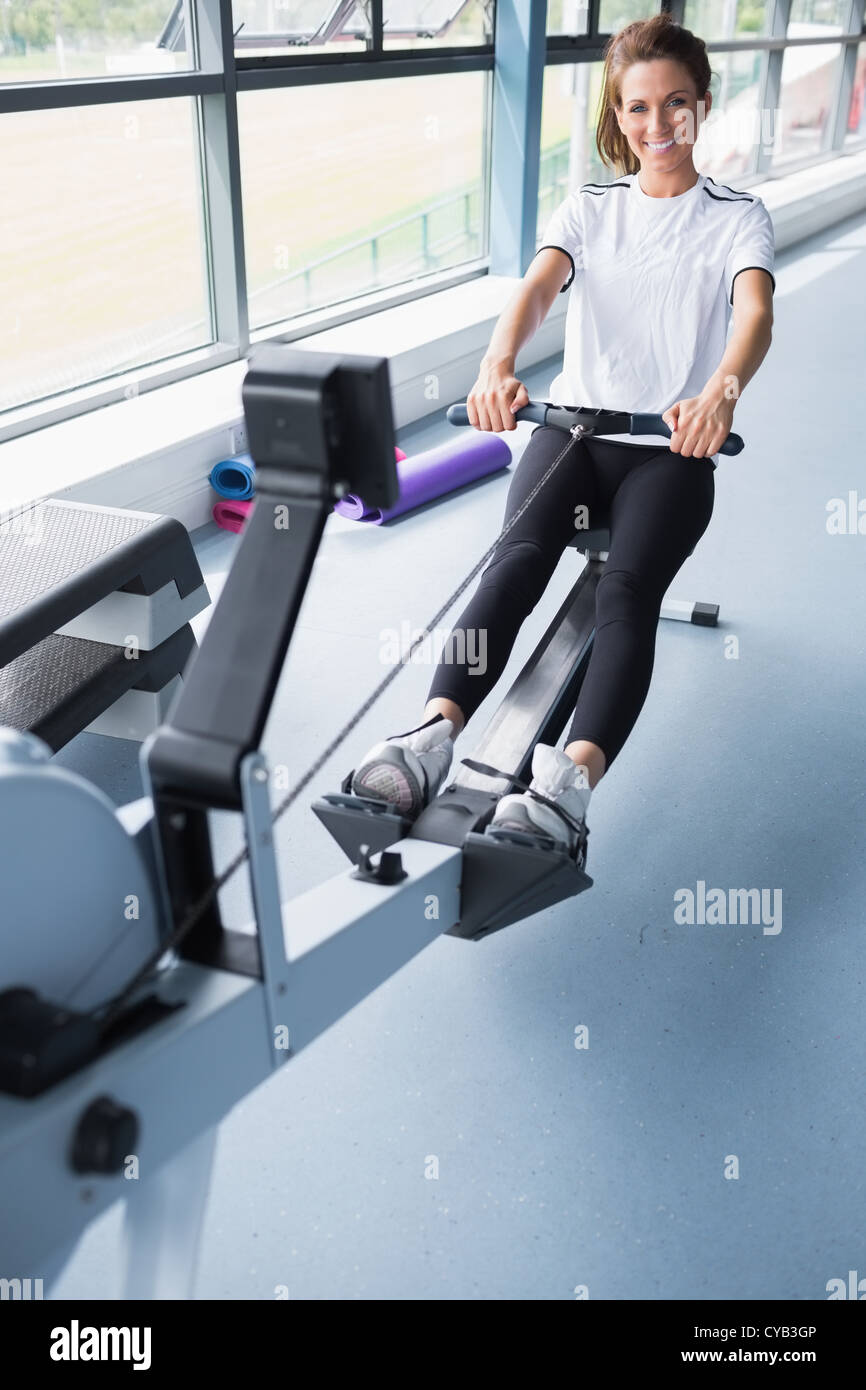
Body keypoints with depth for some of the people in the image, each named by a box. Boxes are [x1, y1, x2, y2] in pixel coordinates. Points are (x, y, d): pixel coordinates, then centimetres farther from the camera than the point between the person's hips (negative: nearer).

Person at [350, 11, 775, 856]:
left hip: (672, 449, -1)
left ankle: (576, 774, -47)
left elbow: (755, 311, -16)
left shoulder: (738, 217, 6)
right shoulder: (588, 210, 12)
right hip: (574, 427, 2)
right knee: (517, 560, -28)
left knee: (627, 585, -29)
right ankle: (436, 730, -42)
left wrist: (720, 392, -41)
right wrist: (498, 366, -34)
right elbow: (537, 289, -9)